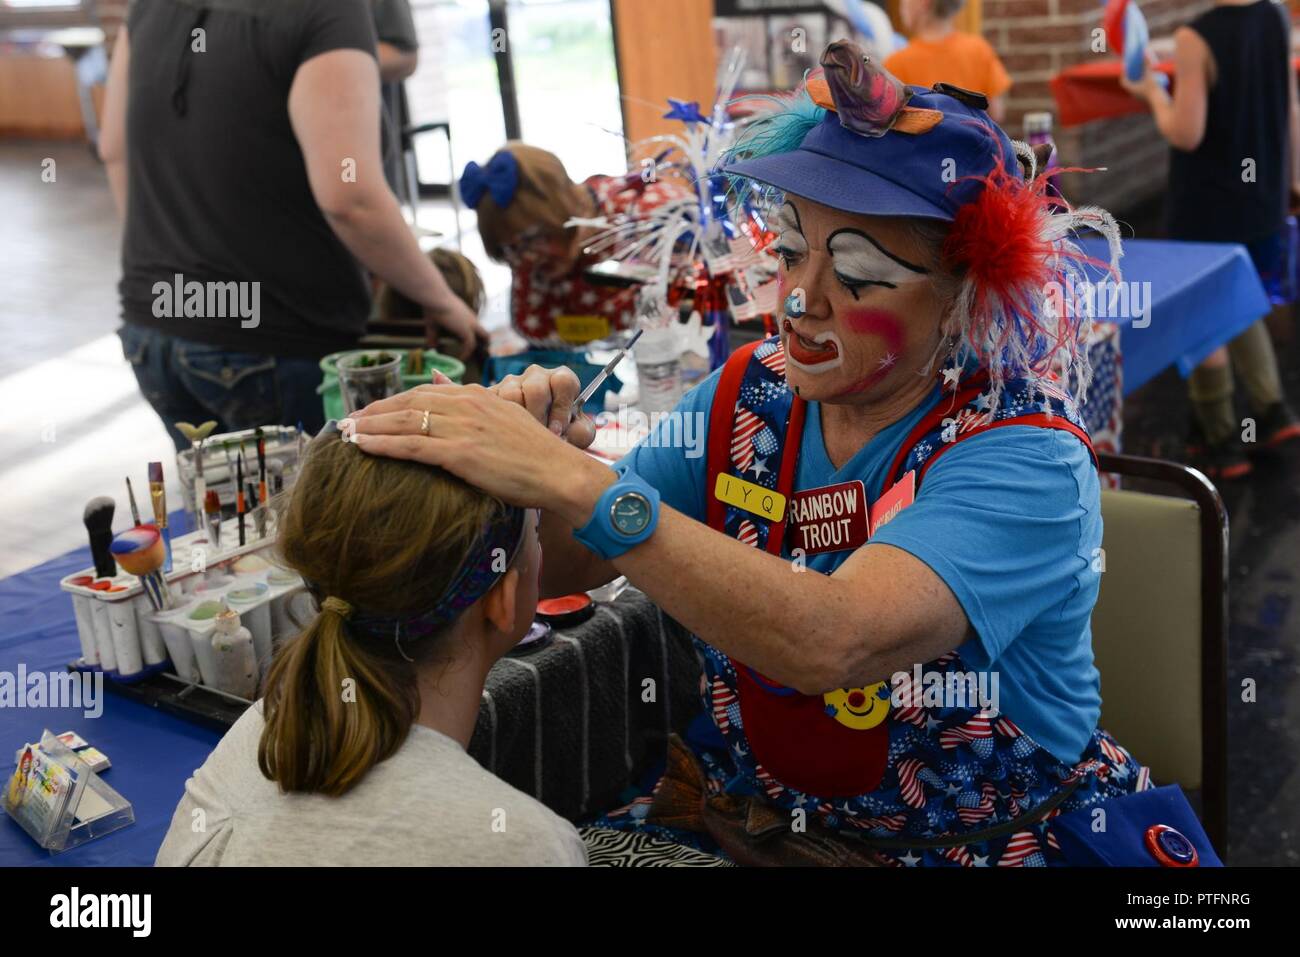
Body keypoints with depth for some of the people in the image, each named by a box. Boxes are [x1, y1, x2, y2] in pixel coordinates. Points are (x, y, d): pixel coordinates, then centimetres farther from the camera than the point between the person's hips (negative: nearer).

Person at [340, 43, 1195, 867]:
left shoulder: (1025, 462, -21)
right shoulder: (747, 397, -4)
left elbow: (830, 641, -38)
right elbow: (565, 567, -5)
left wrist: (577, 485, -41)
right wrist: (540, 459, -25)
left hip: (986, 839, -3)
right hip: (745, 812, 3)